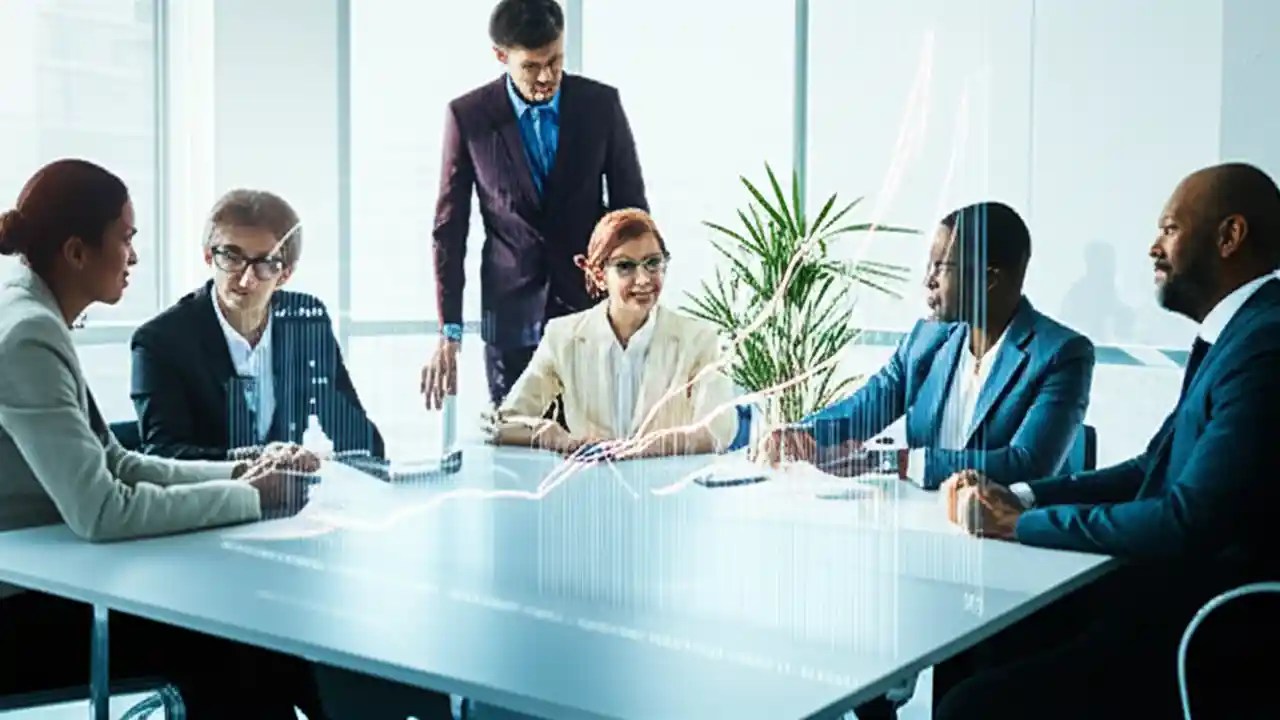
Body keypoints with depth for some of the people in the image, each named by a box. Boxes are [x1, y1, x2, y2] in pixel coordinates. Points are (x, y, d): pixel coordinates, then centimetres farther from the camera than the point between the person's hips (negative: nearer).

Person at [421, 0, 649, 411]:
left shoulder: (601, 104, -2)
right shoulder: (468, 116, -4)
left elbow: (631, 206, 6)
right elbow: (449, 227, 0)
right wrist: (449, 331, -2)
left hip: (594, 305, 1)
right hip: (512, 312, 0)